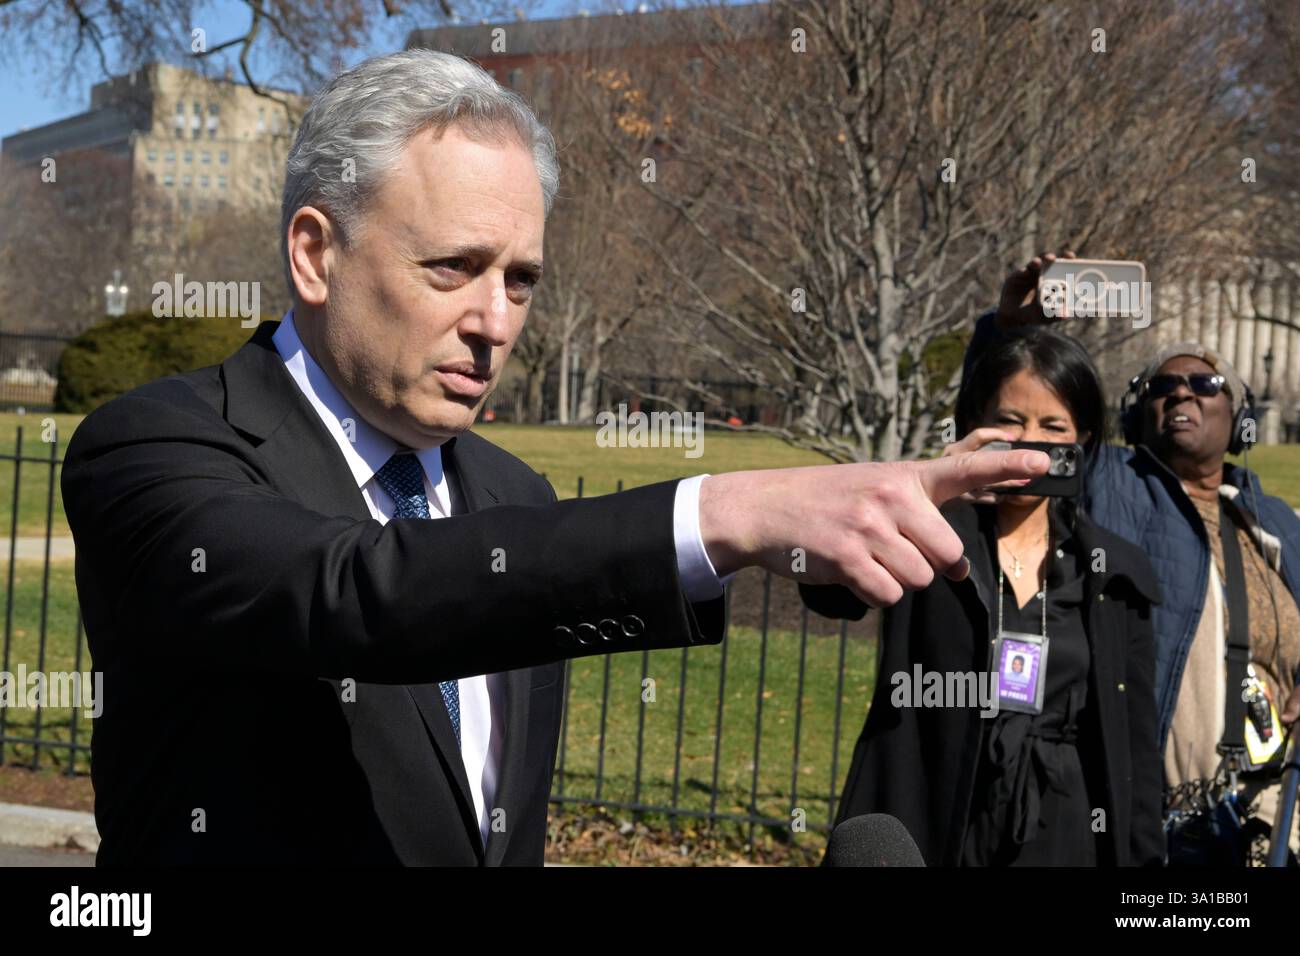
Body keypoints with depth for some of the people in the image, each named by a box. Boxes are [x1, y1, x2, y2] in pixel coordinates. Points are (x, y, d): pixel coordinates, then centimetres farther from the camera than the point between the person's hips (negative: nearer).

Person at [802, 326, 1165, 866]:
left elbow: (1135, 748, 7)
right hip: (926, 835, -2)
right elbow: (826, 590, -21)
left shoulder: (1116, 574, 6)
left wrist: (1142, 857, 3)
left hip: (1062, 841, 2)